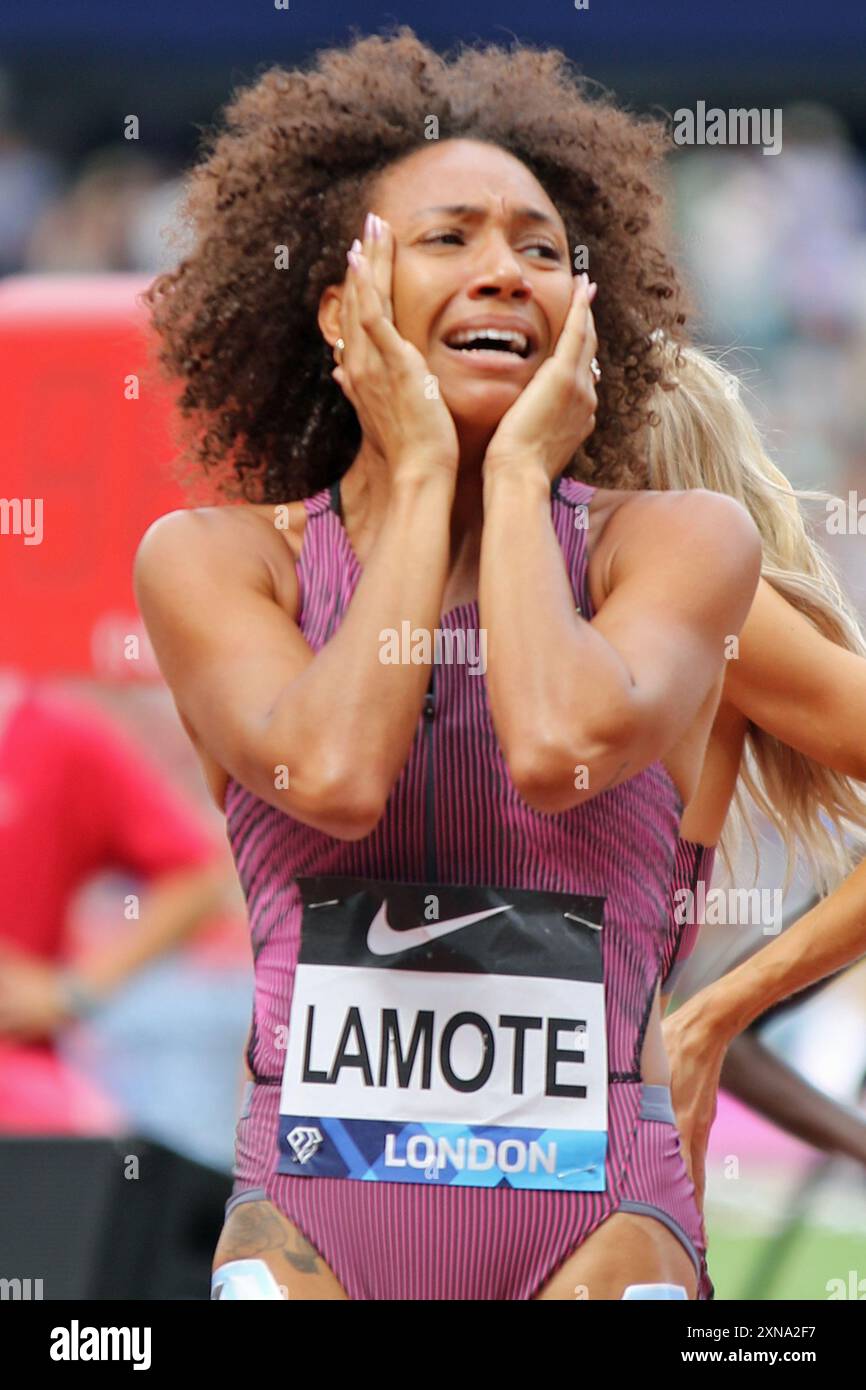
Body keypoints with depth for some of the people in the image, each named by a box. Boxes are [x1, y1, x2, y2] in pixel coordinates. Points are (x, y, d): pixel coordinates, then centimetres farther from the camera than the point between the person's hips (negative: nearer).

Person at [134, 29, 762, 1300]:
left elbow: (559, 748, -16)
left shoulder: (676, 544, 5)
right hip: (312, 1204, 0)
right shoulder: (214, 560, 6)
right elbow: (333, 773, -14)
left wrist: (518, 477, -3)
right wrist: (424, 478, -4)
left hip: (595, 1219, 0)